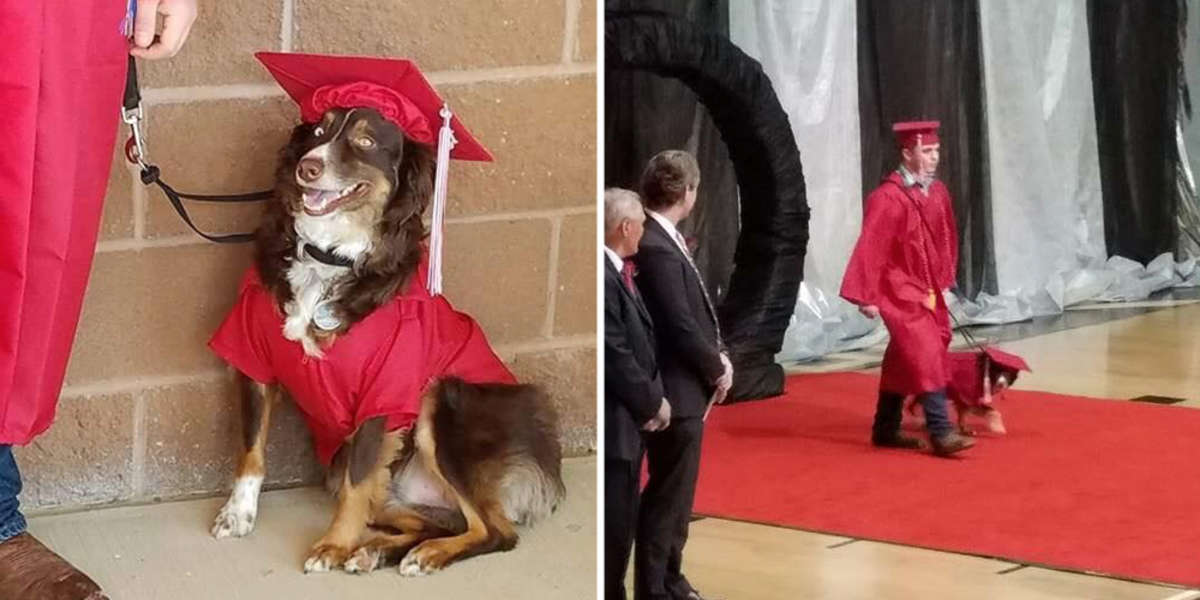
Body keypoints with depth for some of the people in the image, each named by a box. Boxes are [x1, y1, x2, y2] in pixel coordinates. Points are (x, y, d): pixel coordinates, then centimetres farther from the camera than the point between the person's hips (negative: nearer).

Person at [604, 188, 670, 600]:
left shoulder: (621, 271, 10)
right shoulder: (604, 277, -22)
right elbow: (616, 356, -23)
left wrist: (654, 398, 1)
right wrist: (652, 403, -10)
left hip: (631, 419, 10)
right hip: (615, 423, -10)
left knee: (623, 524, 18)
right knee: (611, 526, -1)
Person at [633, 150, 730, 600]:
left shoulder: (665, 240, 9)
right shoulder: (656, 248, -23)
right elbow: (679, 326, -23)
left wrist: (716, 357, 2)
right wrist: (718, 369, -9)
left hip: (684, 388, 10)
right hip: (675, 392, -10)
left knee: (676, 494, 19)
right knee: (666, 497, -1)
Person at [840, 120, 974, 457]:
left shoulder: (937, 192, 5)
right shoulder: (888, 197, -17)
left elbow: (946, 239, 17)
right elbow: (870, 248, -17)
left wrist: (944, 281, 16)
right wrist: (867, 296, -18)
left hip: (928, 290, 8)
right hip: (901, 292, -8)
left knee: (903, 360, 14)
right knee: (926, 356, -14)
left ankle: (886, 428, 24)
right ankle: (941, 434, -14)